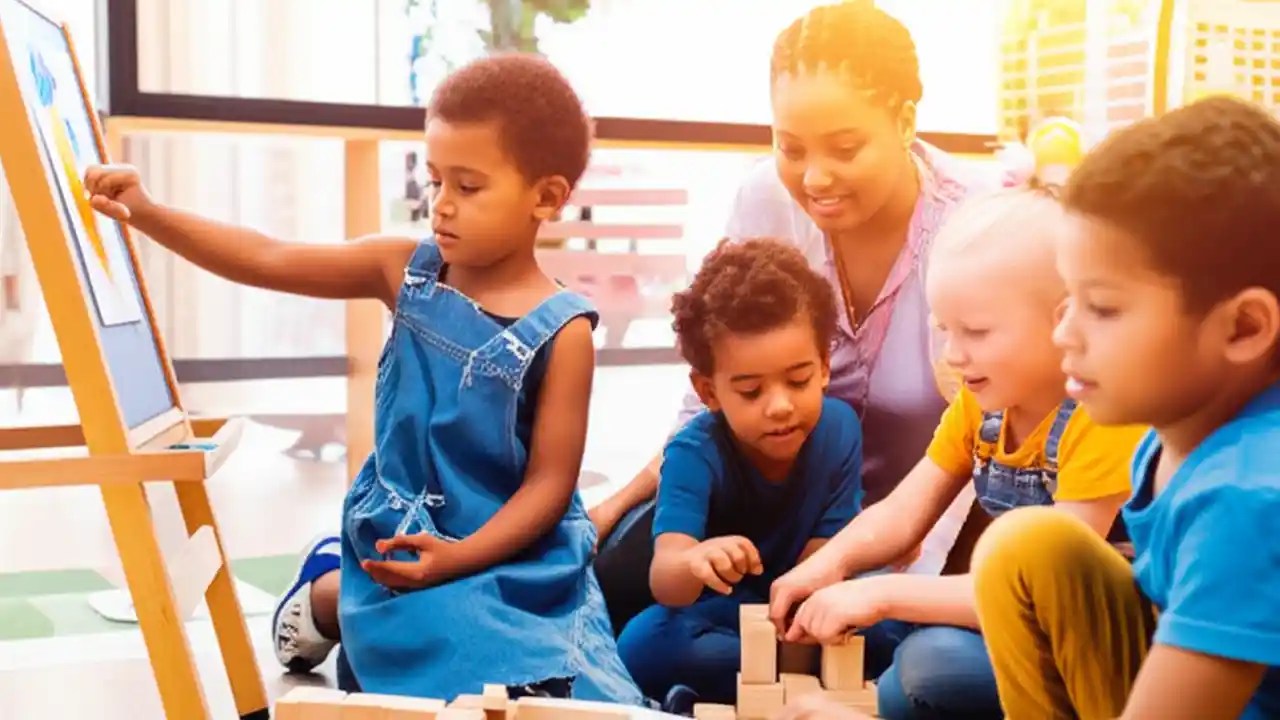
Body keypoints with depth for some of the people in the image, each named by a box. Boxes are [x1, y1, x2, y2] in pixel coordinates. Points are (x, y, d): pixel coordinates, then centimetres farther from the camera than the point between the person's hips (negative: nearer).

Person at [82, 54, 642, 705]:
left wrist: (460, 556, -24)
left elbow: (550, 482, -12)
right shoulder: (406, 272, -3)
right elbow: (267, 262, -6)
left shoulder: (560, 332, -13)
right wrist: (146, 213, -16)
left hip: (511, 557, -1)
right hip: (395, 542, 1)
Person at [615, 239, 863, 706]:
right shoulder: (694, 454, -25)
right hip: (718, 611, -1)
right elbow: (664, 580, -40)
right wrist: (693, 563, -64)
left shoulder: (838, 428, -17)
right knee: (645, 647, -33)